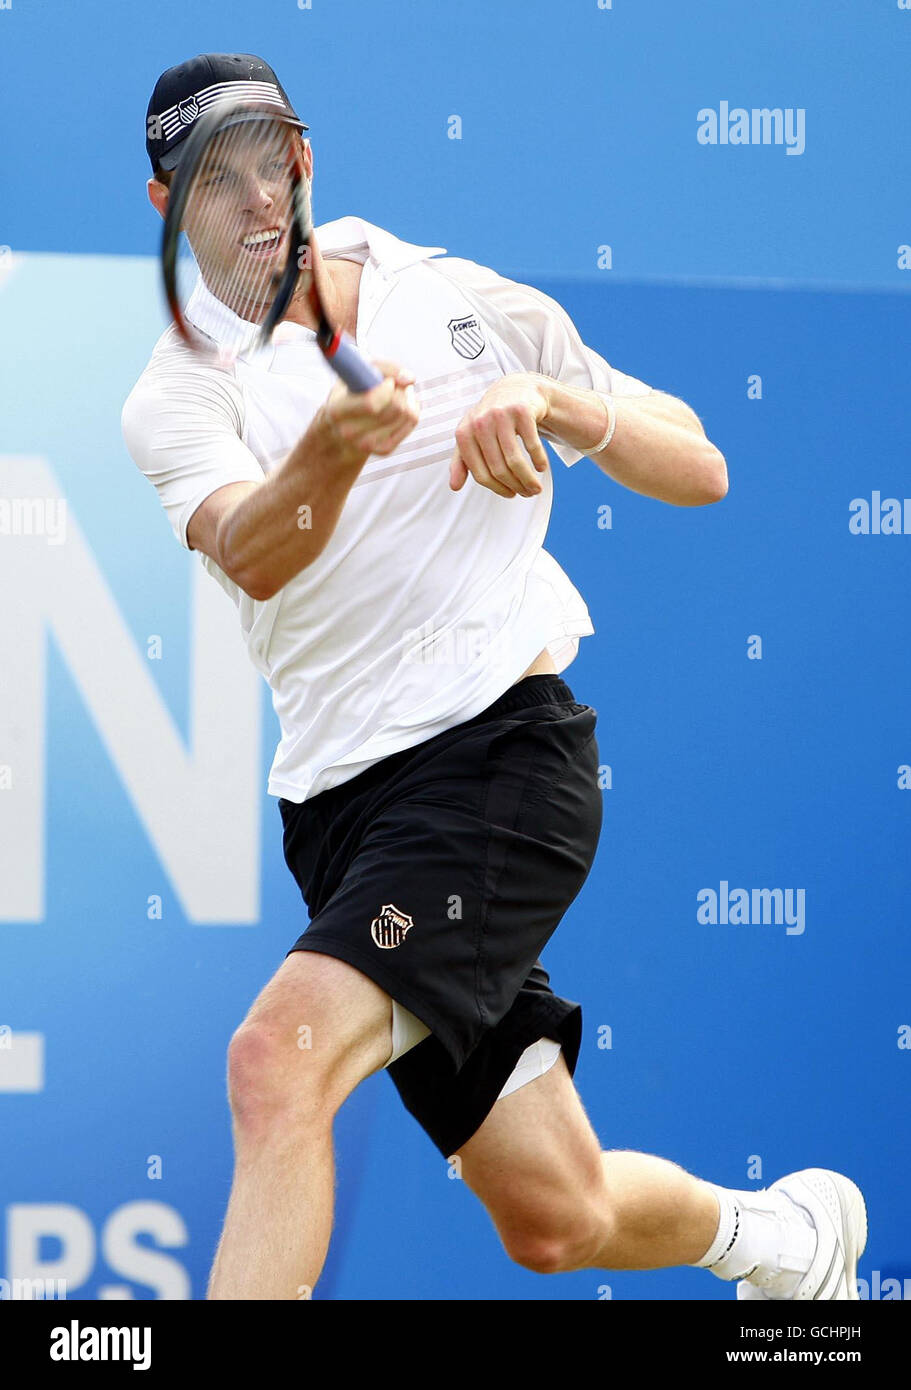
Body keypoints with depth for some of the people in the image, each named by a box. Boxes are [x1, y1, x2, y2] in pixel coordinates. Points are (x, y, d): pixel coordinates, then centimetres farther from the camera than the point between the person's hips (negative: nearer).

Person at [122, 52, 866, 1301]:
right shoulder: (180, 395, 5)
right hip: (339, 800, 3)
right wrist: (330, 451, -39)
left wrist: (555, 403, -11)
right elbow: (252, 555, -17)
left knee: (279, 1064, -26)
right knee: (556, 1220, 6)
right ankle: (783, 1233, 38)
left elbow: (699, 470, 8)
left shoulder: (473, 306, 7)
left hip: (503, 744, -3)